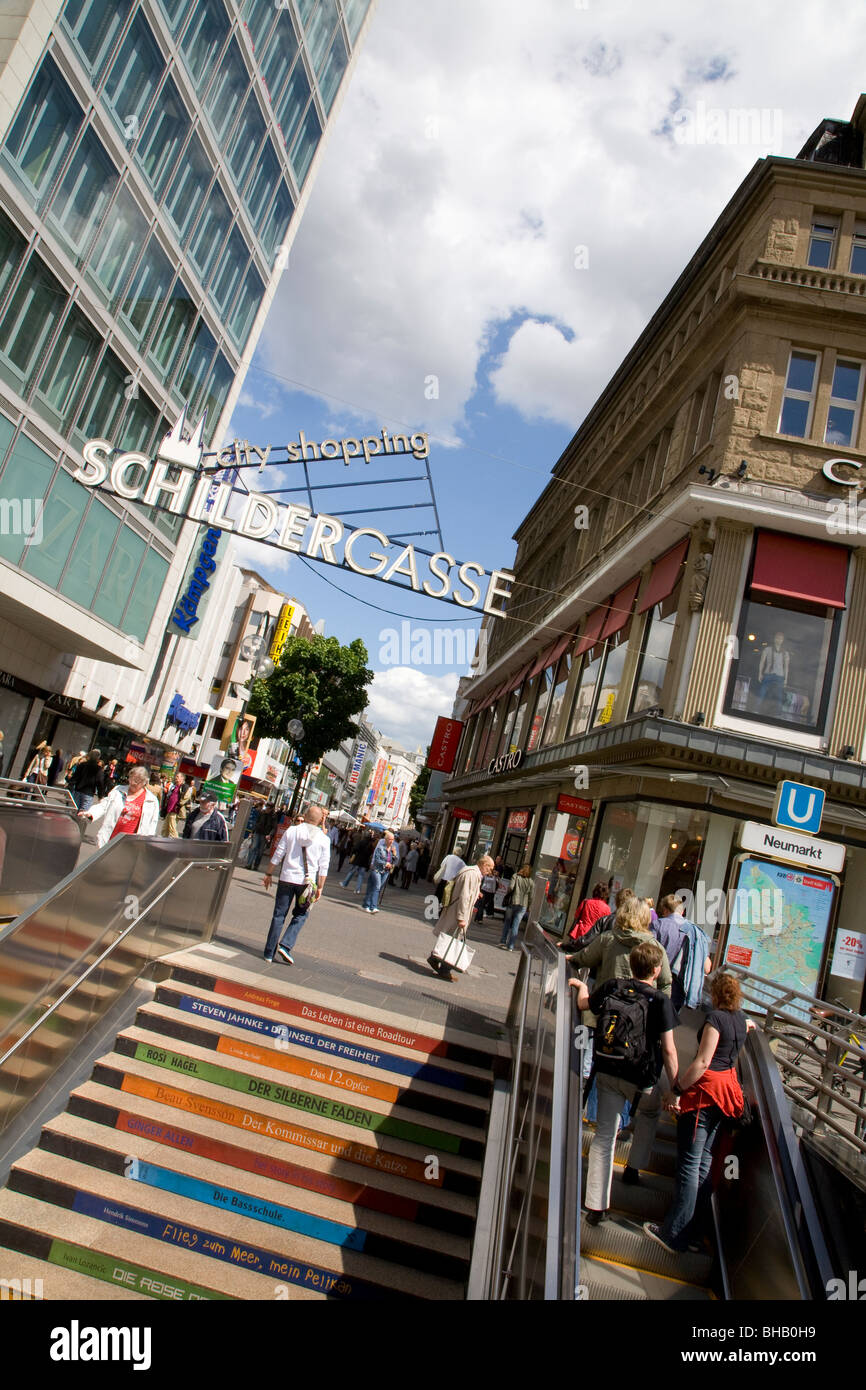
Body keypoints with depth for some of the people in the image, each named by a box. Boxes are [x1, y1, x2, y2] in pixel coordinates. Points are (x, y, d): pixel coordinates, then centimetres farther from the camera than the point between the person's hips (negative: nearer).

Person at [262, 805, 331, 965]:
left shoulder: (292, 831, 0)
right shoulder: (324, 839, -2)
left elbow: (277, 855, 3)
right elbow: (323, 867, -2)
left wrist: (269, 874, 12)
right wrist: (320, 887, 4)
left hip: (287, 878, 1)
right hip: (307, 882, -1)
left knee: (279, 915, 9)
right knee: (301, 915, 14)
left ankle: (269, 953, 12)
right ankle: (285, 945, -3)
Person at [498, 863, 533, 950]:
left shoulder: (516, 876, 0)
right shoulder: (530, 881, 4)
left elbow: (511, 887, -11)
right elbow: (530, 895, 2)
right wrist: (529, 907, 10)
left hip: (513, 902, -1)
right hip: (523, 905, 1)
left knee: (507, 923, 15)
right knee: (515, 926, 3)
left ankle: (503, 942, 14)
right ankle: (510, 946, 3)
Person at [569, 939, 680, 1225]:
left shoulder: (612, 985, -3)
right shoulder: (660, 1001, -14)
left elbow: (584, 1003, 15)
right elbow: (668, 1050, -14)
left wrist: (580, 985, 35)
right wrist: (674, 1088, -6)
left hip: (606, 1072, 3)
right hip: (641, 1078, -3)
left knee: (604, 1136, 10)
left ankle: (595, 1207, 13)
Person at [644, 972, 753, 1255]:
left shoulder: (715, 1017, -17)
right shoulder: (740, 1018, 8)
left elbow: (702, 1062, -23)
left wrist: (677, 1089, -19)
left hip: (706, 1091, -9)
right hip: (727, 1088, 9)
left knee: (689, 1164, -4)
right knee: (704, 1161, 14)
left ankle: (674, 1235, 1)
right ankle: (694, 1231, 21)